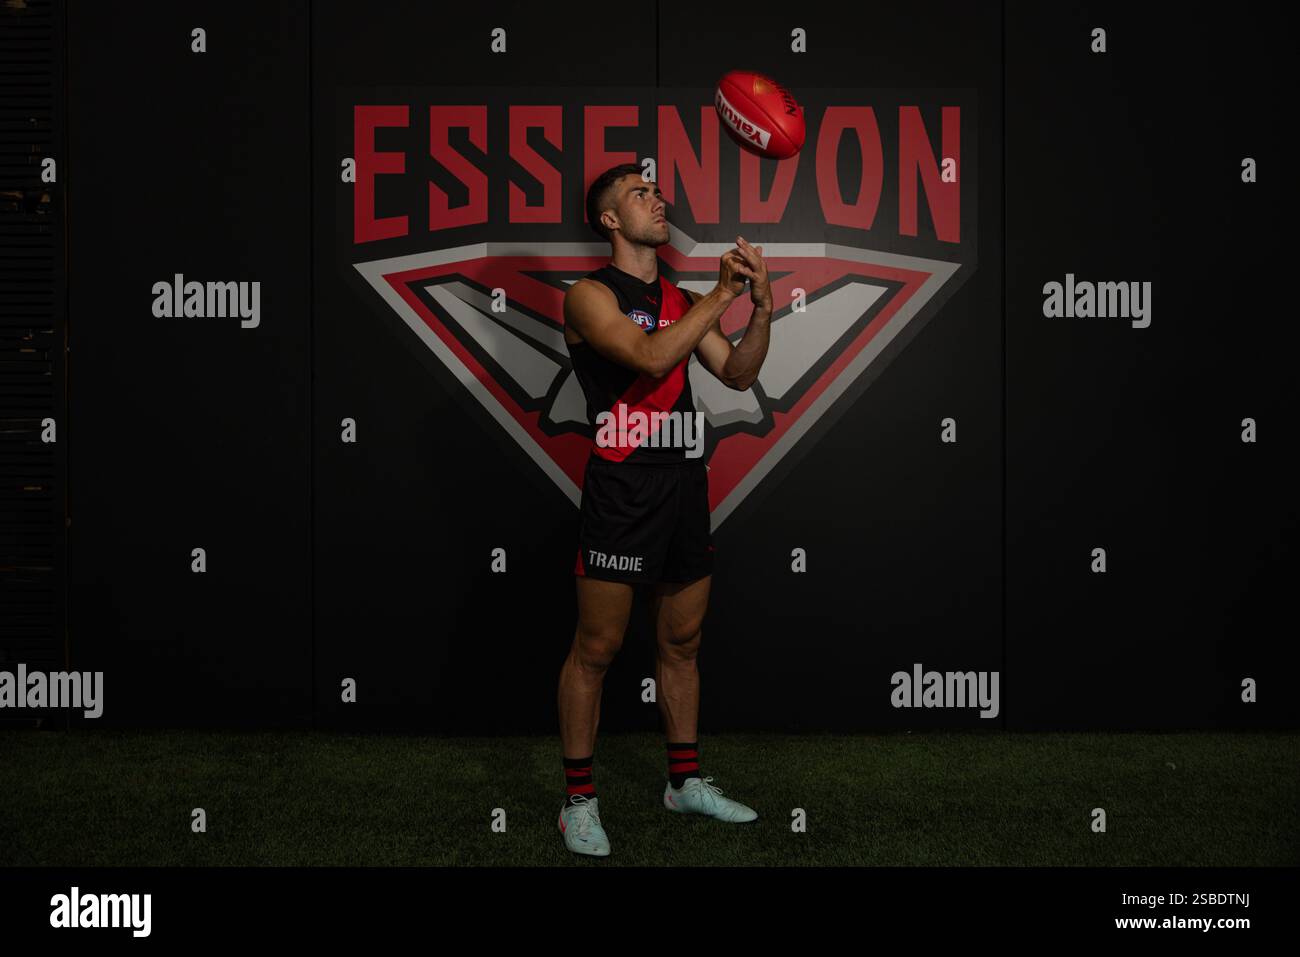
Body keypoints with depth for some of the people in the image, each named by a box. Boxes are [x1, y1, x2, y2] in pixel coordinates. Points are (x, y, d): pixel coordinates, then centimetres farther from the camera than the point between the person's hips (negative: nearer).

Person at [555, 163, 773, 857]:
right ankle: (579, 799, 8)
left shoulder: (681, 301, 15)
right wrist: (722, 294, -17)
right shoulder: (590, 296, -6)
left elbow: (738, 373, 10)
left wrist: (760, 306, -4)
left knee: (682, 642, 14)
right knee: (597, 647, -2)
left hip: (685, 487, 7)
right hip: (621, 489, -7)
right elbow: (650, 357, -22)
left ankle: (686, 782, 27)